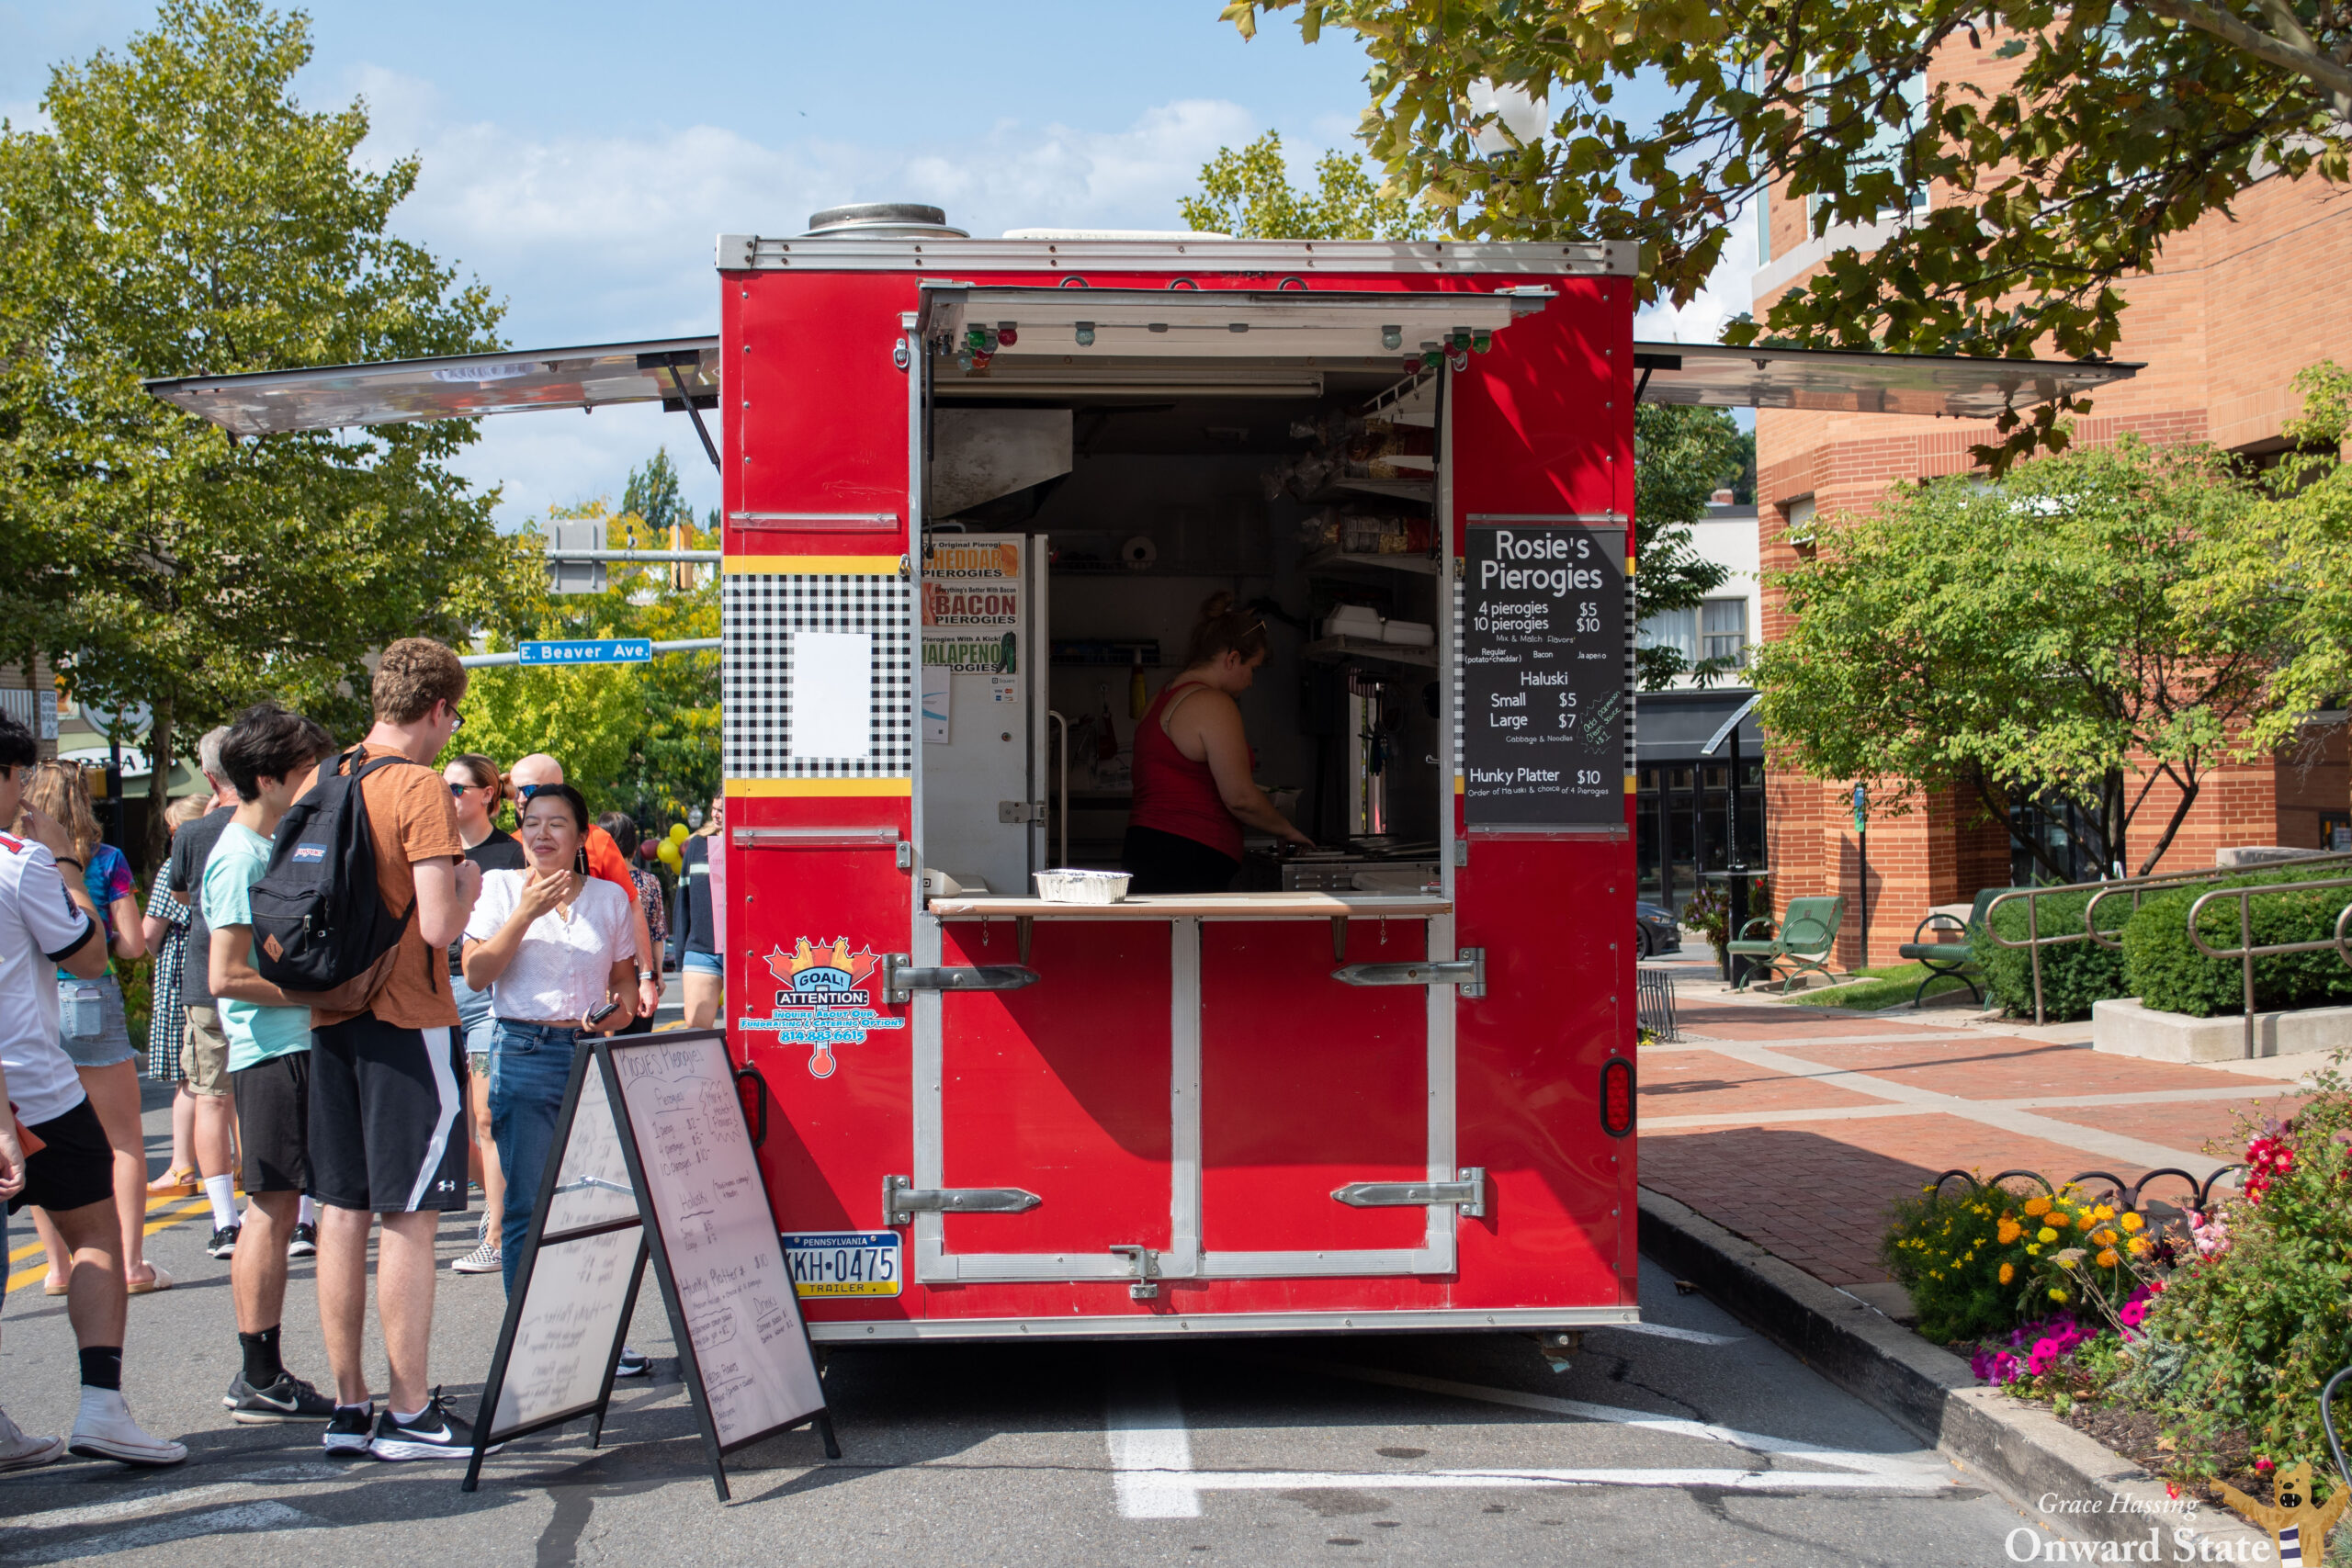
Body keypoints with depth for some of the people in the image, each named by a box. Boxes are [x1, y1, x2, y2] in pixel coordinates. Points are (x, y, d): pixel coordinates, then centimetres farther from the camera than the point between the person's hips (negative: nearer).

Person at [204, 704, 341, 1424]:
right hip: (272, 1051, -9)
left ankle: (263, 1374, 16)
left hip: (297, 1047, 9)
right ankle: (259, 1380, 0)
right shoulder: (241, 858, -14)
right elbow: (228, 976, -19)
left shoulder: (273, 846, 16)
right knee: (272, 1208, -5)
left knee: (277, 1209, 10)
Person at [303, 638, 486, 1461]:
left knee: (343, 1211, 10)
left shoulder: (320, 782, 9)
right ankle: (409, 1414, 3)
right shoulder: (419, 787, -13)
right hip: (407, 1022, -7)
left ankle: (347, 1406, 16)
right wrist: (468, 883, 0)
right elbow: (439, 924, -18)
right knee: (410, 1217, -2)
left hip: (333, 1018, 7)